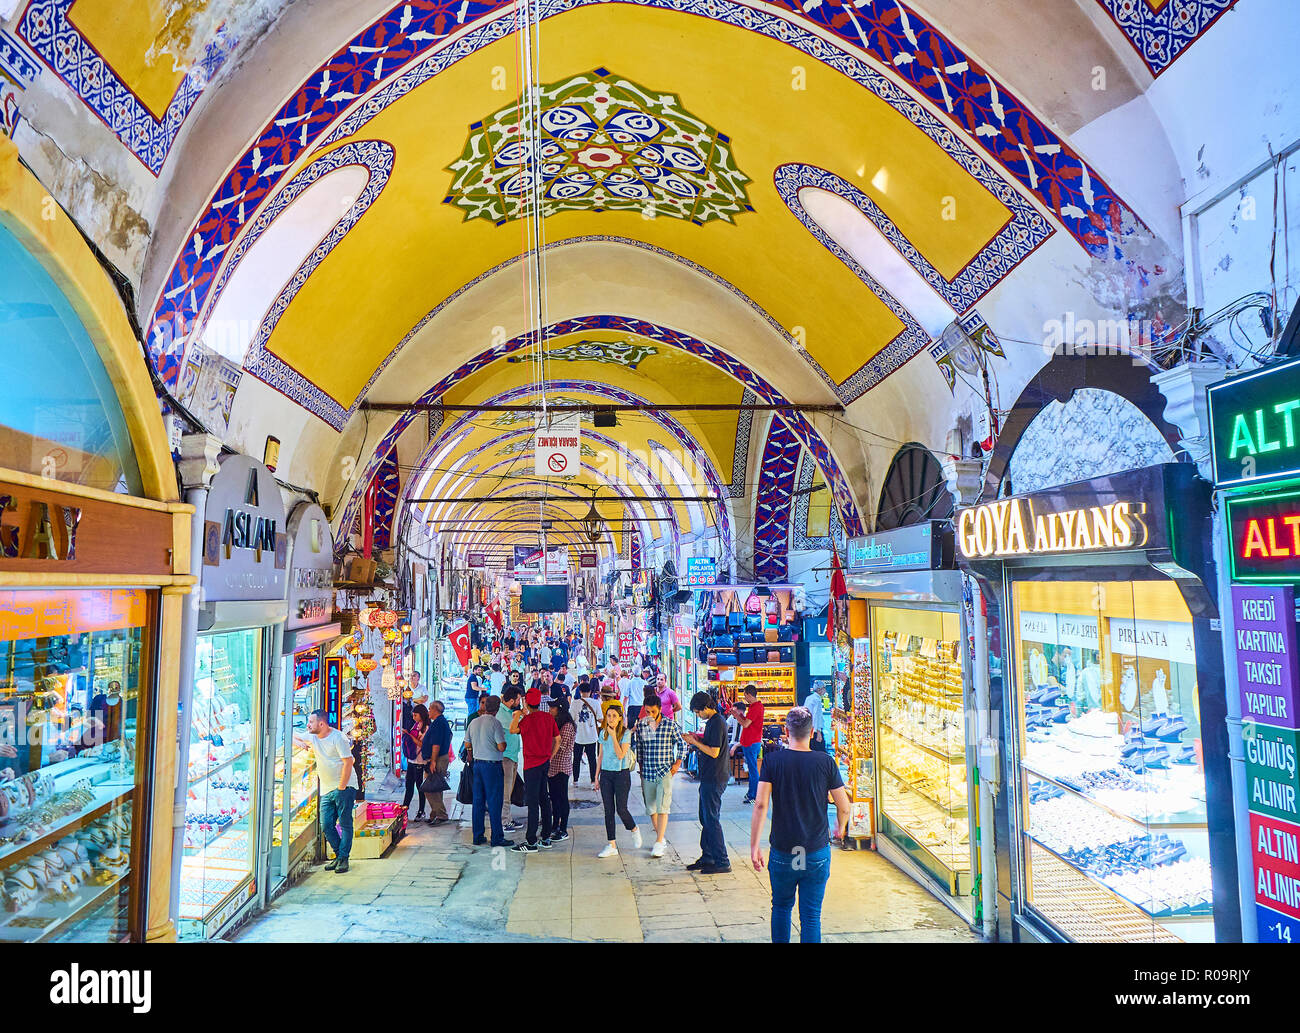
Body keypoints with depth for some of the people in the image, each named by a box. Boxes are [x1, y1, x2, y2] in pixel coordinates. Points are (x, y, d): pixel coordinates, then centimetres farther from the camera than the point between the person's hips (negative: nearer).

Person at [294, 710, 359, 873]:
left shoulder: (338, 737, -15)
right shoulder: (312, 737, 6)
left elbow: (348, 762, -17)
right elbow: (294, 738, 21)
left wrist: (341, 788, -17)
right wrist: (297, 741, -5)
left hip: (345, 786, -7)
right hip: (326, 790, 7)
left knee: (345, 823, -3)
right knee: (327, 824, 4)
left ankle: (343, 858, 4)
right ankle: (338, 855, 18)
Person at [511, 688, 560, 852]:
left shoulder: (528, 719, -16)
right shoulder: (548, 717, 6)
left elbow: (513, 730, -11)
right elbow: (557, 739, 10)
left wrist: (517, 715, 1)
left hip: (532, 765, -7)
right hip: (545, 763, 7)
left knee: (533, 802, -4)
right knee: (544, 799, 14)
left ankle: (531, 842, -1)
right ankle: (546, 839, 21)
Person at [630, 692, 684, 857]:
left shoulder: (670, 725, -5)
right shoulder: (640, 725, 2)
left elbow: (681, 744, 5)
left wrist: (677, 763, -1)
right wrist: (640, 765, 11)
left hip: (665, 772, -3)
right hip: (647, 772, 4)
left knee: (662, 808, -10)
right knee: (651, 808, 9)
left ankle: (659, 843, -7)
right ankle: (661, 839, 24)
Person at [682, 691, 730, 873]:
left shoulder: (717, 723, -18)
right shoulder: (713, 721, 12)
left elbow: (714, 752, -22)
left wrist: (695, 742, -14)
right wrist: (697, 739, 7)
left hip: (714, 778, -10)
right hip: (709, 776, 10)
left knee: (711, 819, -4)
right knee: (705, 818, 16)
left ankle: (722, 863, 2)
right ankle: (707, 858, 25)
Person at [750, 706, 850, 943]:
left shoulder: (773, 761, -8)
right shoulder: (826, 762, -7)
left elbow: (760, 805, -13)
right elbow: (843, 807, -3)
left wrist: (754, 846, -8)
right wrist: (840, 829, 18)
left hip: (782, 852, 1)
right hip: (817, 853, 0)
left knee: (781, 907, 21)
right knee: (811, 915, 8)